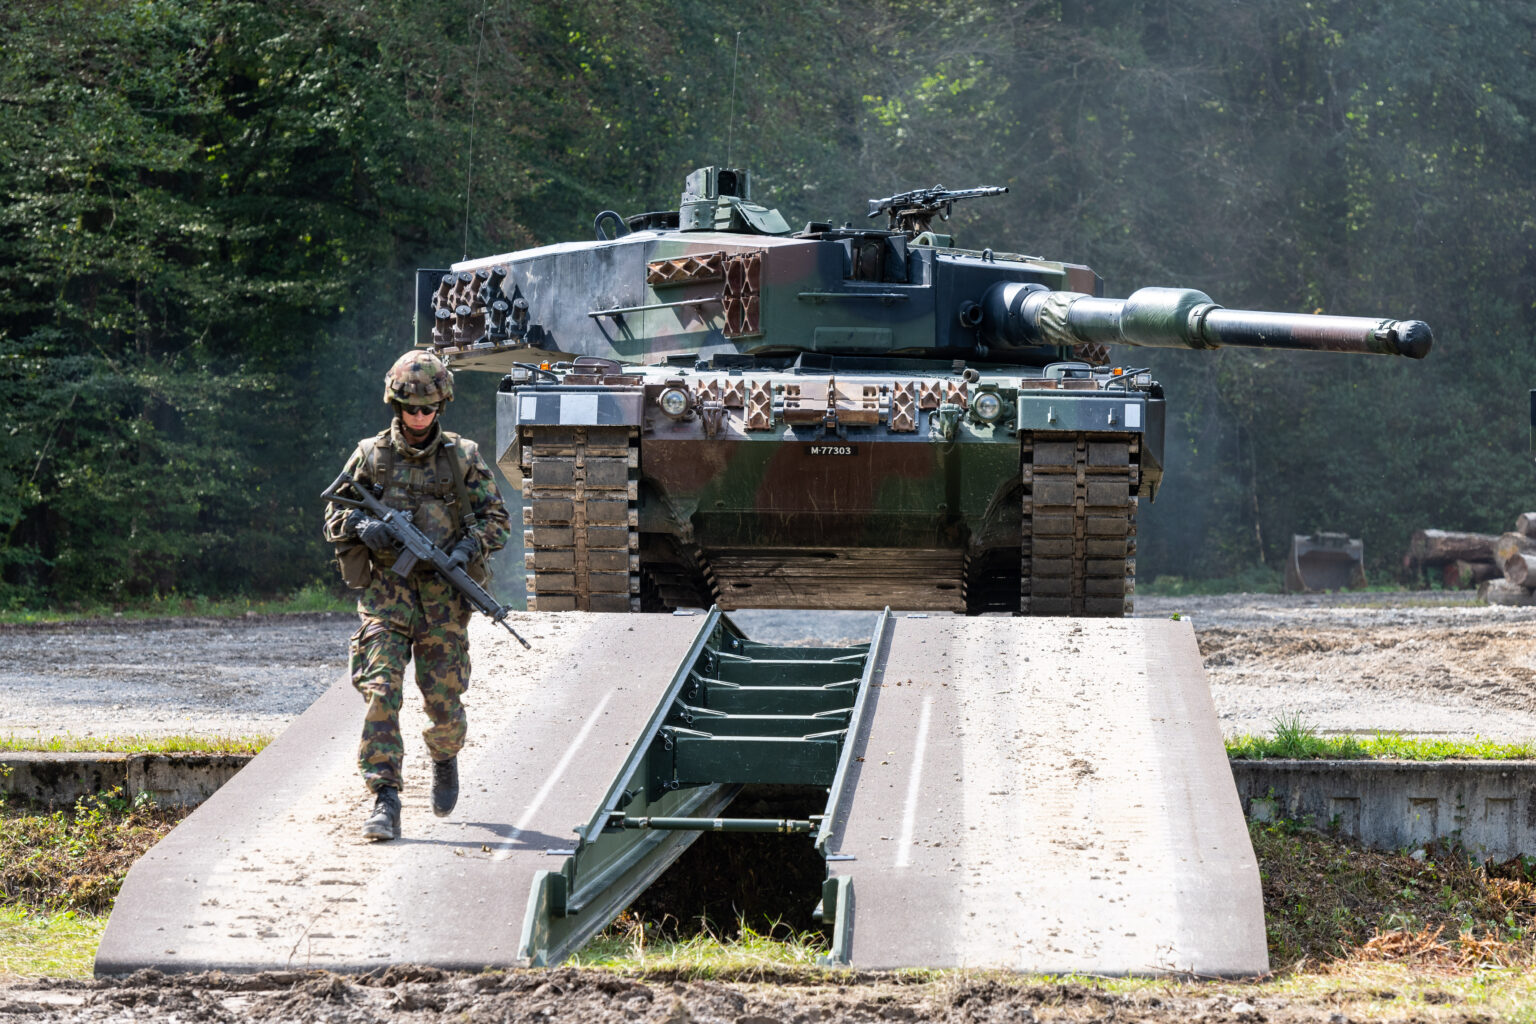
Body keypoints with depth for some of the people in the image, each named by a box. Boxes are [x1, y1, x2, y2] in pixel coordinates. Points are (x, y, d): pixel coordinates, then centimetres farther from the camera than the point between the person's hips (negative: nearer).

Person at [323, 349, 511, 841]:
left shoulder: (463, 457, 5)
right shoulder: (370, 456, 5)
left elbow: (497, 518, 8)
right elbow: (333, 517, 10)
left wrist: (469, 546, -12)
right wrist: (359, 525, -12)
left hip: (443, 598, 0)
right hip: (386, 593, 0)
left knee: (444, 702, 2)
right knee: (381, 692, -15)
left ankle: (445, 759, 37)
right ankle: (385, 800, -16)